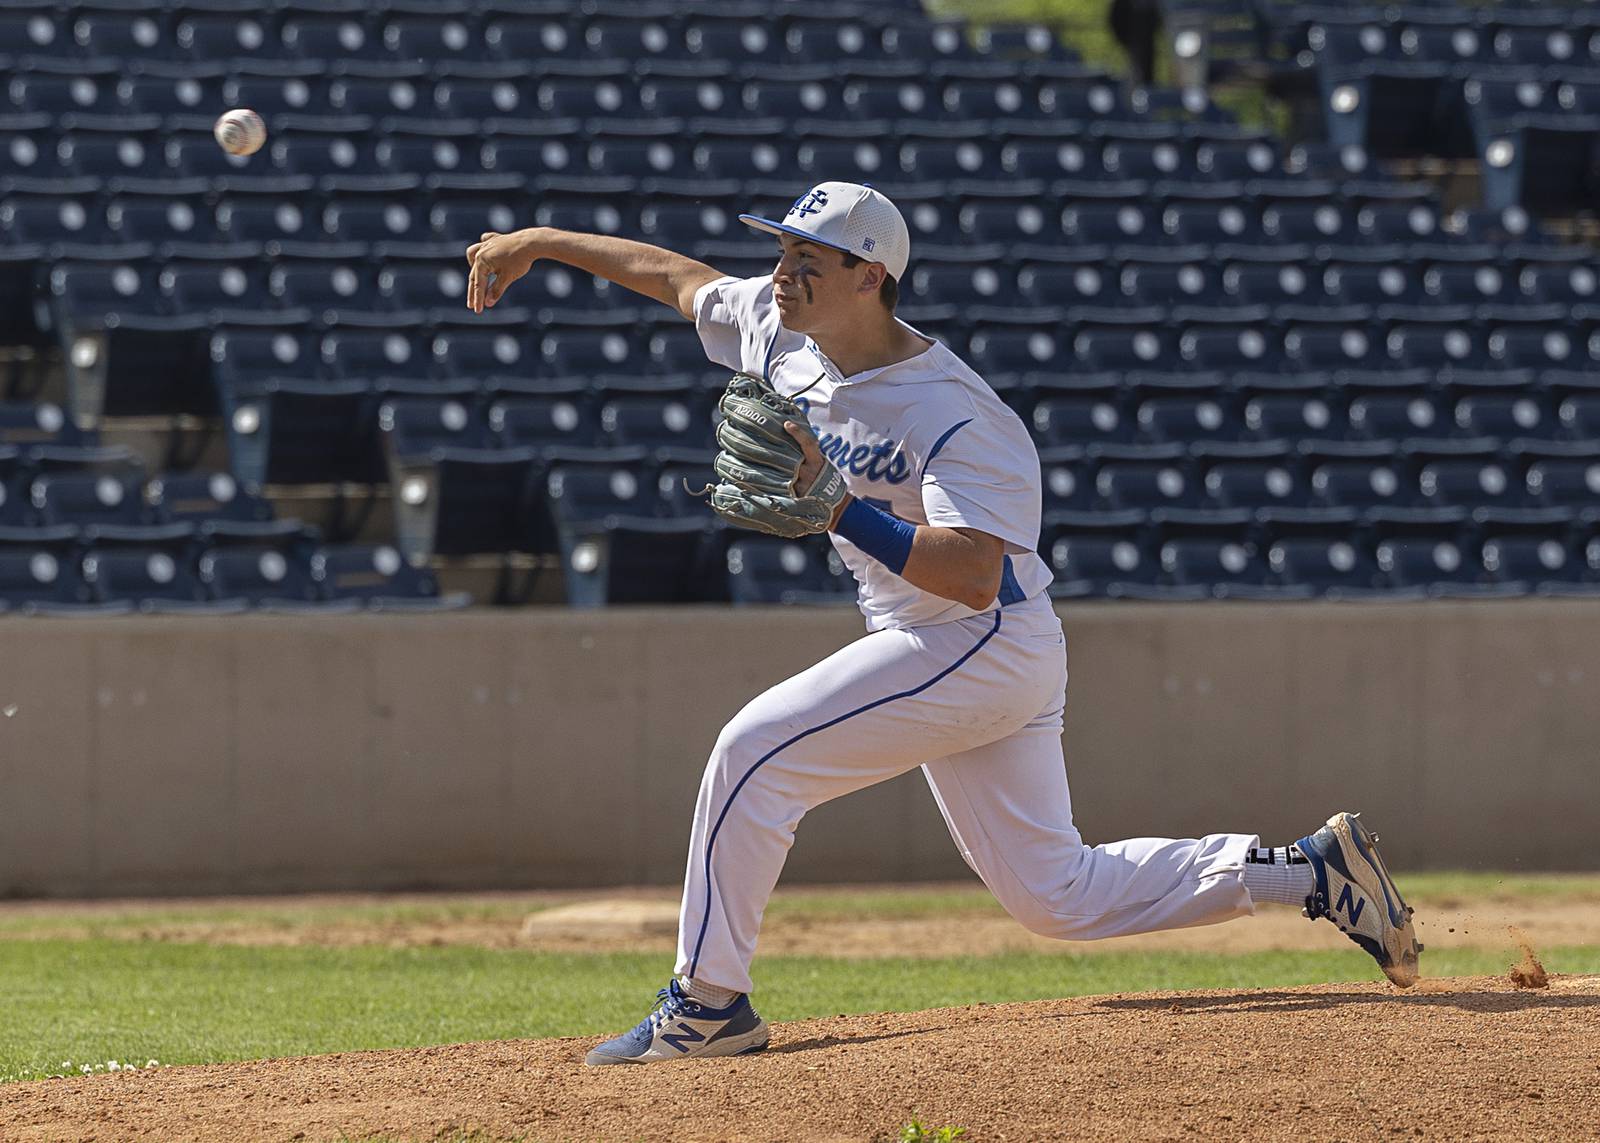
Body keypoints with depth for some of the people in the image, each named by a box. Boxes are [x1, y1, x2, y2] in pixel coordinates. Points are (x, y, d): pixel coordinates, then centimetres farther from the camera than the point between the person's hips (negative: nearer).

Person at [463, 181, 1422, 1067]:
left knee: (756, 750, -15)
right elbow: (676, 275, 18)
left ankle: (708, 1002, -6)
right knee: (1056, 894, 12)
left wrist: (839, 509, -36)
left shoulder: (949, 413, -23)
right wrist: (541, 242, 22)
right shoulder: (782, 332, 1)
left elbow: (974, 575, -32)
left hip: (989, 642, -10)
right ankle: (1314, 872, 18)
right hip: (943, 651, 10)